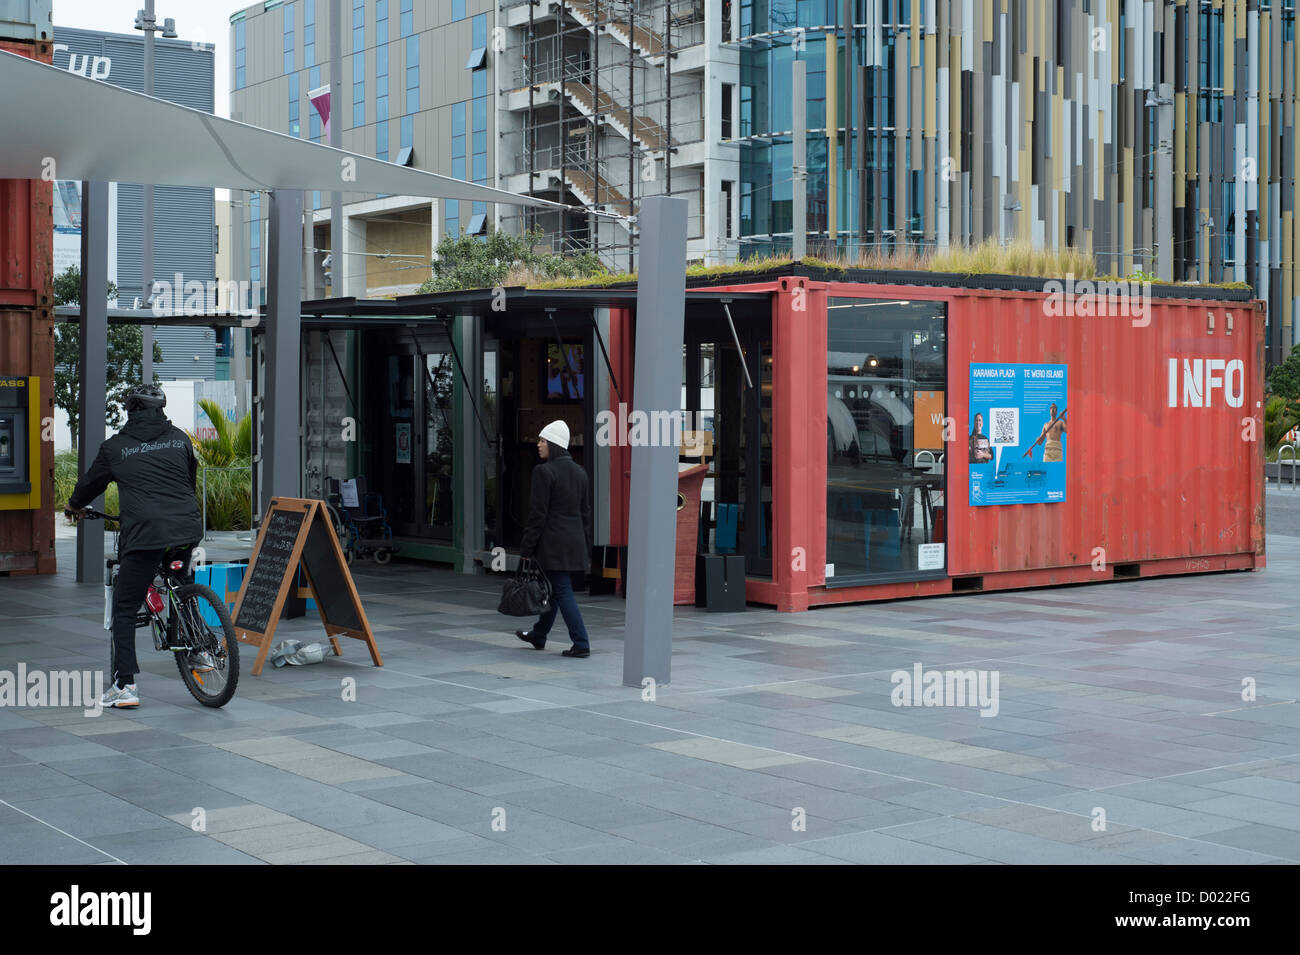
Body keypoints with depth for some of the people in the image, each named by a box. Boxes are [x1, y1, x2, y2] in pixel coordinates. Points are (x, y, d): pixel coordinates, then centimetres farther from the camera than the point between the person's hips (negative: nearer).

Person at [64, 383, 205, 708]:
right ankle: (198, 651, 26)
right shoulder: (179, 438, 15)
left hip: (145, 533, -4)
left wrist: (73, 505, 44)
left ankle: (125, 685, 0)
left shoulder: (115, 447, 7)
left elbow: (92, 482, 22)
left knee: (124, 608, 6)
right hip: (188, 530, 4)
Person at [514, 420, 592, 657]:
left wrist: (526, 549, -10)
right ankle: (538, 635, 33)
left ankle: (581, 644, -7)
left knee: (563, 592, -4)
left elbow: (538, 514, -15)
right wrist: (585, 547, 19)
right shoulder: (579, 472, 10)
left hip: (553, 542, -8)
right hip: (575, 541, 8)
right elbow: (585, 511, 13)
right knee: (553, 589, 19)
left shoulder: (544, 471, -14)